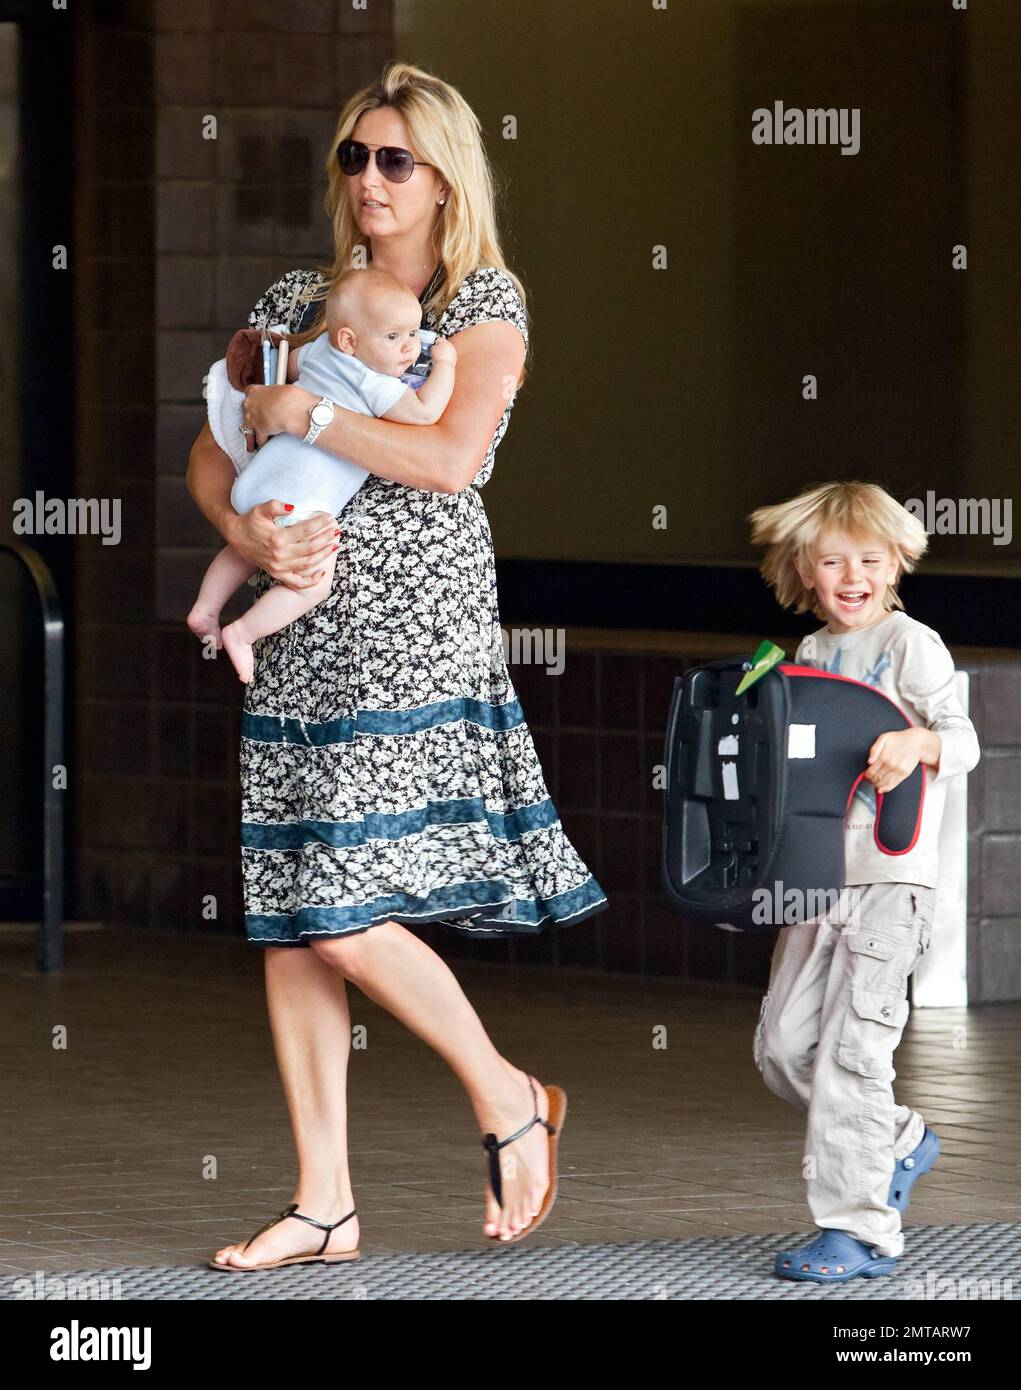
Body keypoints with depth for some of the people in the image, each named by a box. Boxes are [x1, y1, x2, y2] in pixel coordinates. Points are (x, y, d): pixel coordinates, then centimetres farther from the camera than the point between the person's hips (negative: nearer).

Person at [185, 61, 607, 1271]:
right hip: (300, 628, 6)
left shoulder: (487, 304, -1)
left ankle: (508, 1099, 8)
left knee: (346, 919, -14)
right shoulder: (299, 301, 15)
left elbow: (453, 457, -16)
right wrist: (249, 534, -7)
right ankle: (324, 1202, 7)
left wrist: (304, 417, -10)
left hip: (415, 626, -6)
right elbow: (211, 455, 13)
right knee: (288, 920, 2)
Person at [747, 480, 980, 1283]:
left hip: (890, 878, -7)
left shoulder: (911, 645, -5)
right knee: (784, 1045, 6)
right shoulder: (810, 657, 16)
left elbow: (963, 740, -14)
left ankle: (860, 1229, -6)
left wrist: (918, 744, -33)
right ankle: (901, 1142, 27)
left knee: (851, 1050, -10)